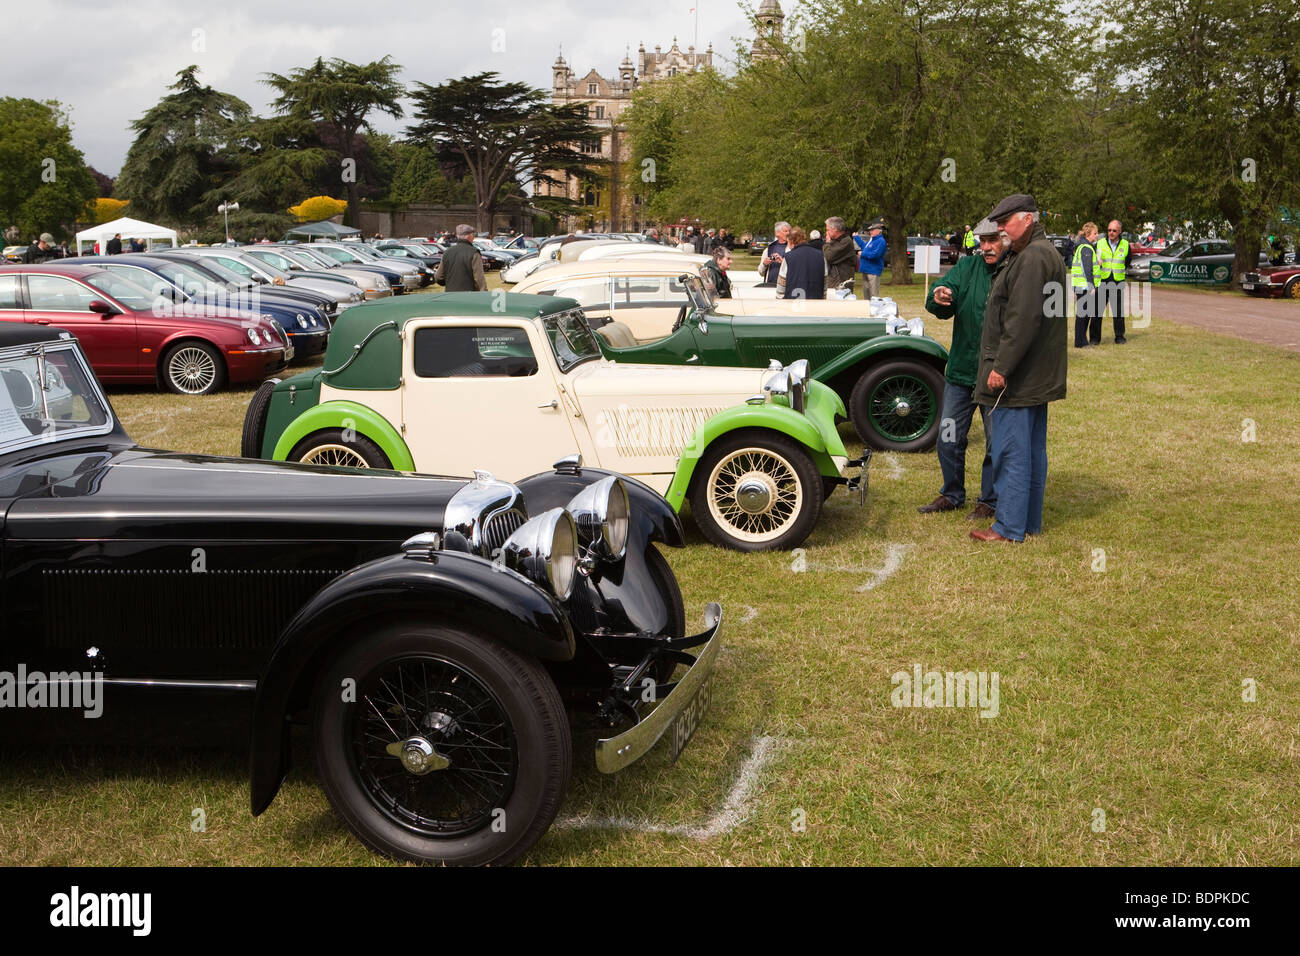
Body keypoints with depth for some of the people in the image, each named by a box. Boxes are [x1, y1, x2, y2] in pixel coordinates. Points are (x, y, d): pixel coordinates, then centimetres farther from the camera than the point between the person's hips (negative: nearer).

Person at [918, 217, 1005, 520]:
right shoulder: (967, 267, 3)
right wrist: (939, 298, -31)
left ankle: (990, 500, 23)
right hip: (961, 370, 4)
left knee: (998, 443, 7)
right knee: (949, 439, 12)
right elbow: (942, 307, -7)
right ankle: (952, 495, 30)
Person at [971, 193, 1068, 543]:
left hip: (1017, 379, -11)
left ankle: (1009, 527, 0)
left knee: (1011, 453, -5)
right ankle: (1031, 521, 22)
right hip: (1036, 377, 11)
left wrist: (1001, 367, -23)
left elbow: (1022, 321, -25)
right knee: (1033, 451, 15)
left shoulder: (1033, 258, -18)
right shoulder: (1043, 253, 17)